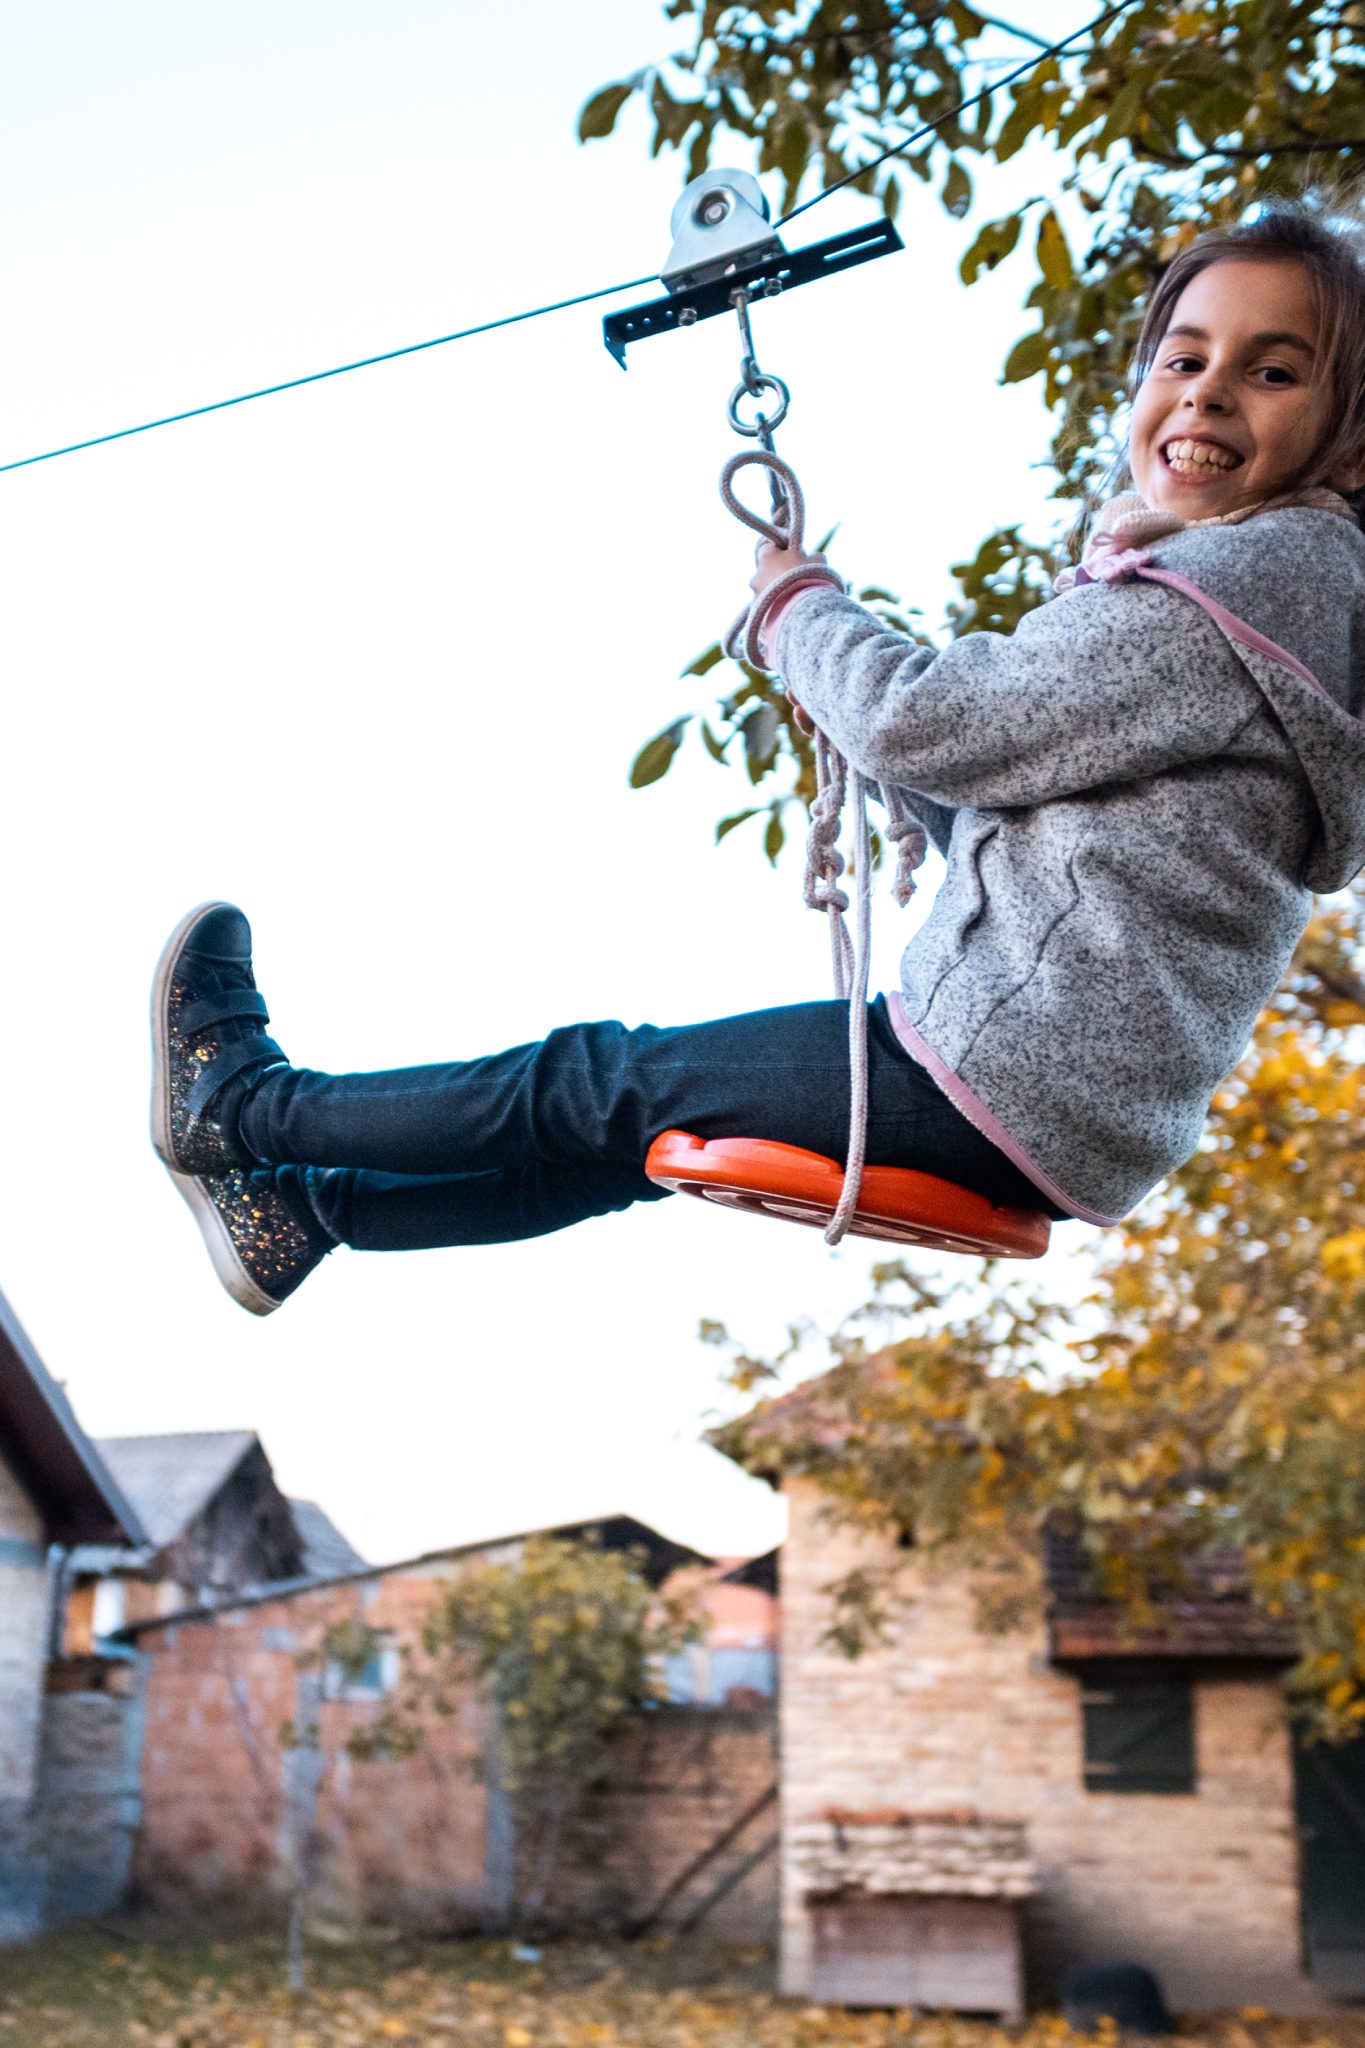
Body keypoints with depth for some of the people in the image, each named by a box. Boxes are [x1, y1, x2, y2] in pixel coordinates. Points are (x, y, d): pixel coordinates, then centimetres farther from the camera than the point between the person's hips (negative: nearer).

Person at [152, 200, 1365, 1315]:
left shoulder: (1257, 574, -14)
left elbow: (933, 721, -16)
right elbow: (1013, 819, 21)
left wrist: (801, 606, 3)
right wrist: (863, 724, 9)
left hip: (1014, 1085, -9)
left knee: (601, 1088, 4)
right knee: (611, 1148, 16)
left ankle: (234, 1101, 21)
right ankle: (301, 1209, 29)